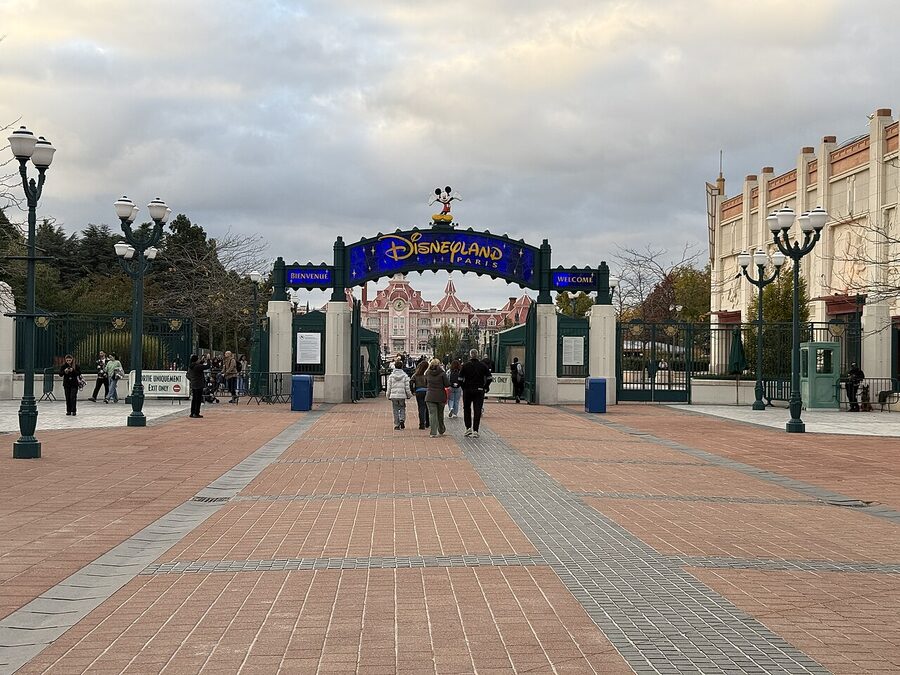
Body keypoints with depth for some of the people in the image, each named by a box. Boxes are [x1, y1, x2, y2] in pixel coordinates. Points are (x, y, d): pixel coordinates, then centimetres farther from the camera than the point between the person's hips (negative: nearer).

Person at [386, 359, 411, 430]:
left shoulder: (391, 376, -2)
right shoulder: (405, 376, -3)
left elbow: (389, 387, 1)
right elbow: (407, 387, -2)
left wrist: (388, 396, 10)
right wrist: (409, 395, 9)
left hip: (394, 395, 0)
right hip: (402, 395, 0)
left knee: (395, 410, 7)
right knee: (402, 408, 14)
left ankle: (397, 425, 5)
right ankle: (402, 420, -8)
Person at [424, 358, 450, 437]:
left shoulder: (427, 373, 1)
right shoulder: (442, 373, -8)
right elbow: (447, 384, -7)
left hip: (430, 396, 1)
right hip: (440, 396, -1)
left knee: (432, 414, -1)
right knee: (440, 414, 15)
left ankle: (433, 432, -10)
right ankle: (441, 431, 30)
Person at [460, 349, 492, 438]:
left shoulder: (465, 365, -4)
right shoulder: (483, 366, -1)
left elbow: (460, 379, -7)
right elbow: (489, 378, -2)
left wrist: (463, 387, 6)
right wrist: (484, 387, 8)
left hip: (467, 390, 0)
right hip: (479, 391, 0)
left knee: (467, 409, 17)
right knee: (477, 411, 2)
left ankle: (468, 428, 9)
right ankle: (475, 430, -4)